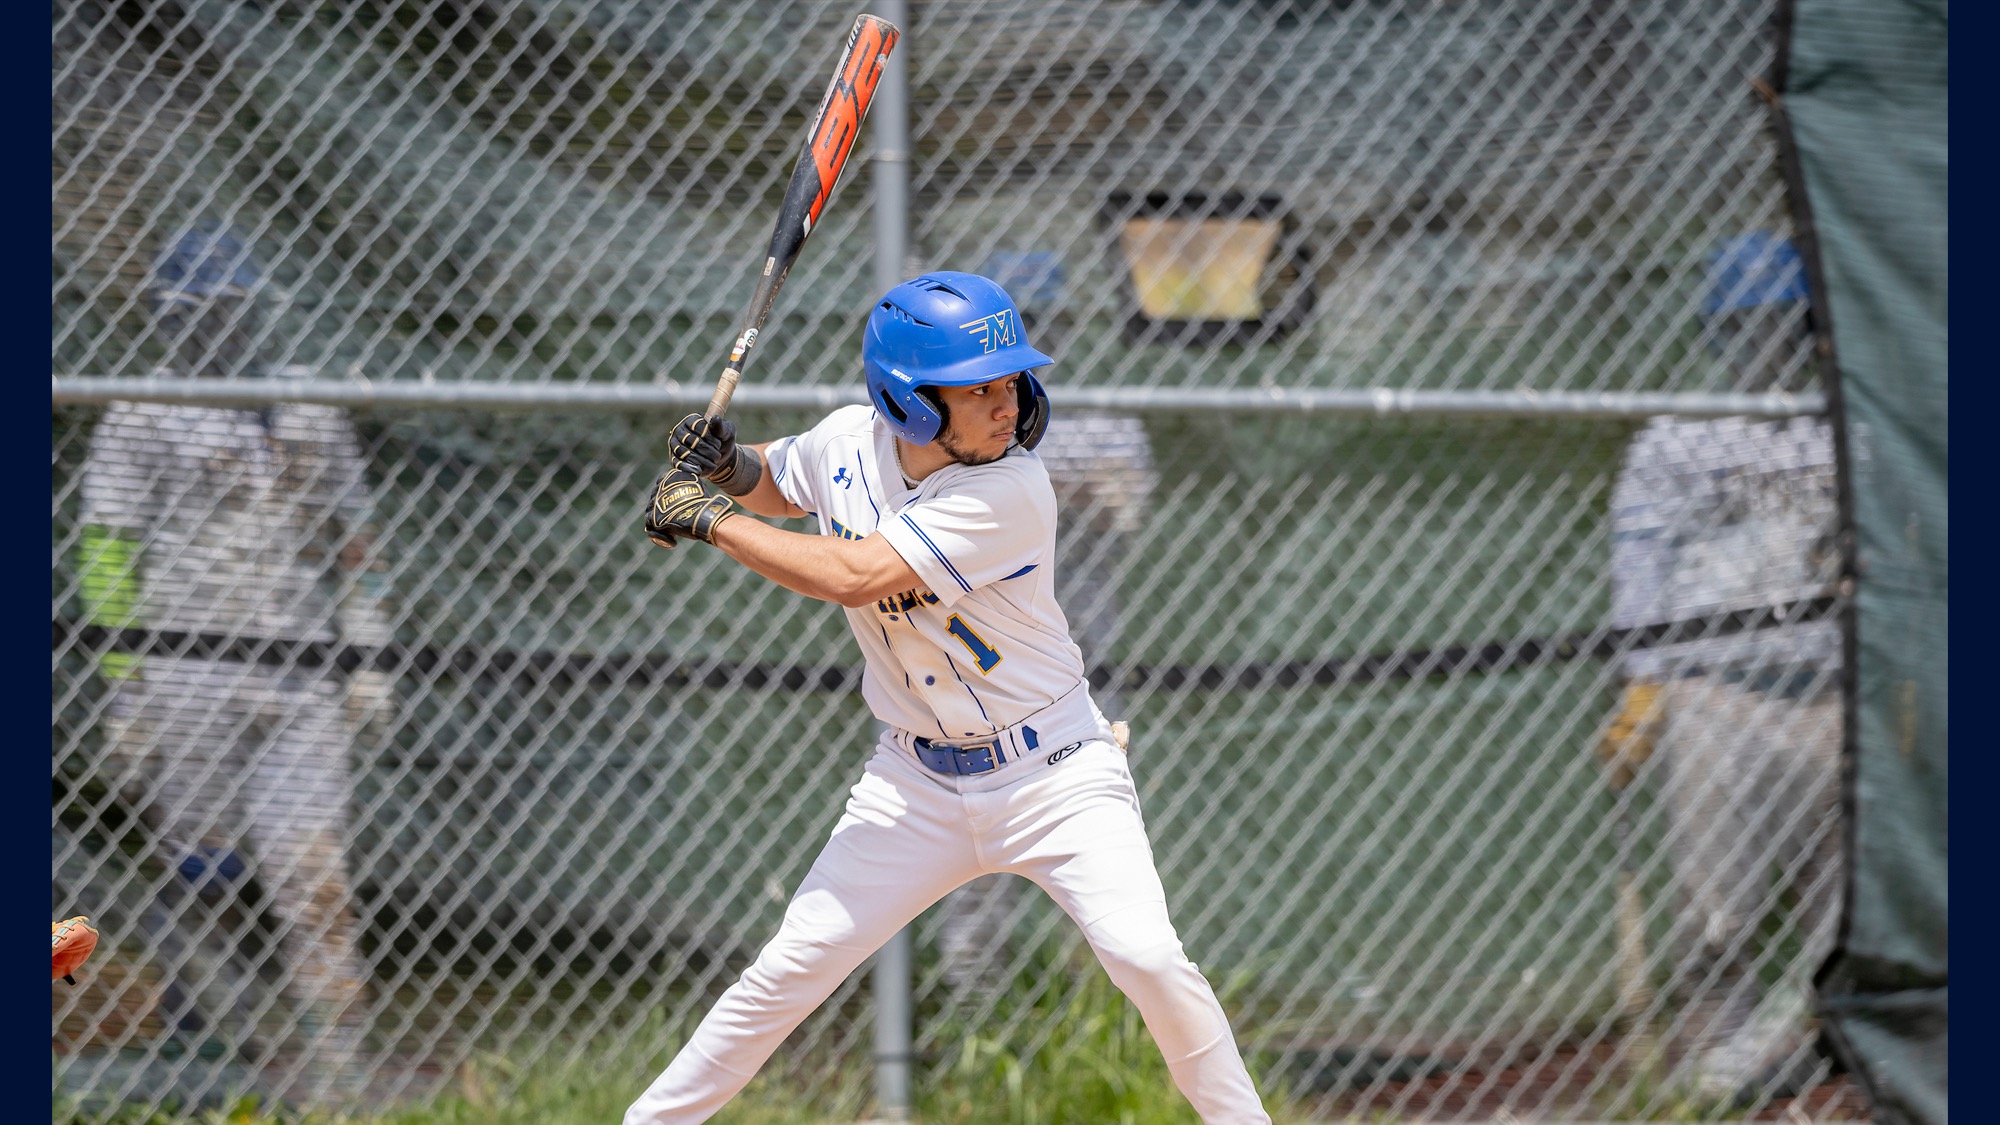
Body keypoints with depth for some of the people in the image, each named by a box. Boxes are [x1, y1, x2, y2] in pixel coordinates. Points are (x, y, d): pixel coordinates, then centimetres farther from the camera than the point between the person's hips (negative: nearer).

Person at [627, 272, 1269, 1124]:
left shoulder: (1011, 493, -25)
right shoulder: (850, 441, -7)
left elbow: (853, 576, -31)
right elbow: (777, 484, 18)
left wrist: (711, 520, -23)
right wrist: (728, 470, -6)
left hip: (1054, 774, -4)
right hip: (917, 784, 4)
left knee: (1148, 960, -21)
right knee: (791, 967, -1)